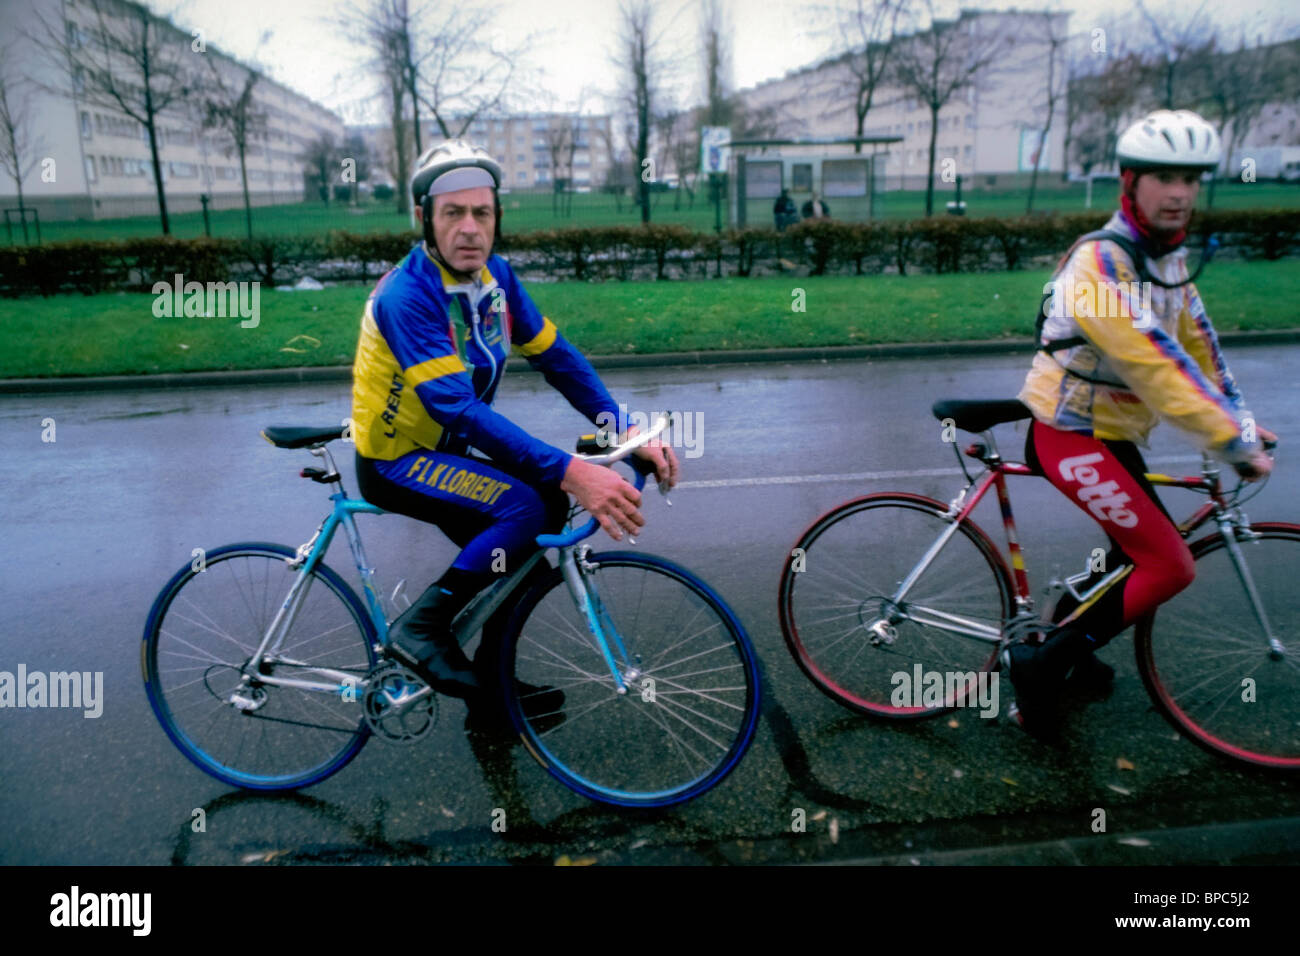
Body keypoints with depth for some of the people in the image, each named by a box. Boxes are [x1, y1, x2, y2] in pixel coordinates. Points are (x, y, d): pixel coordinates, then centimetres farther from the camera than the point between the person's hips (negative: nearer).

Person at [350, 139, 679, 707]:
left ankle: (492, 680, 28)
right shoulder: (408, 295, -27)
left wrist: (626, 433, -18)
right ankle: (420, 629, -14)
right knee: (525, 507, -28)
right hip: (394, 462, -8)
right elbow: (459, 409, -37)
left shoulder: (496, 277, -3)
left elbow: (555, 356, -3)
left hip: (447, 450, 8)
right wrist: (571, 472, -45)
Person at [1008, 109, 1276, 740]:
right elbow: (1155, 363, -29)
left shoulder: (1169, 256, 7)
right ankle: (1043, 662, -3)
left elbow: (1196, 343, 9)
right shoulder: (1101, 262, -24)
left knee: (1141, 548, 19)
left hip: (1113, 433, 9)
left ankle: (1065, 635, 37)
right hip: (1070, 436, -9)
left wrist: (1241, 420, 2)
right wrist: (1232, 444, -26)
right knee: (1171, 566, -11)